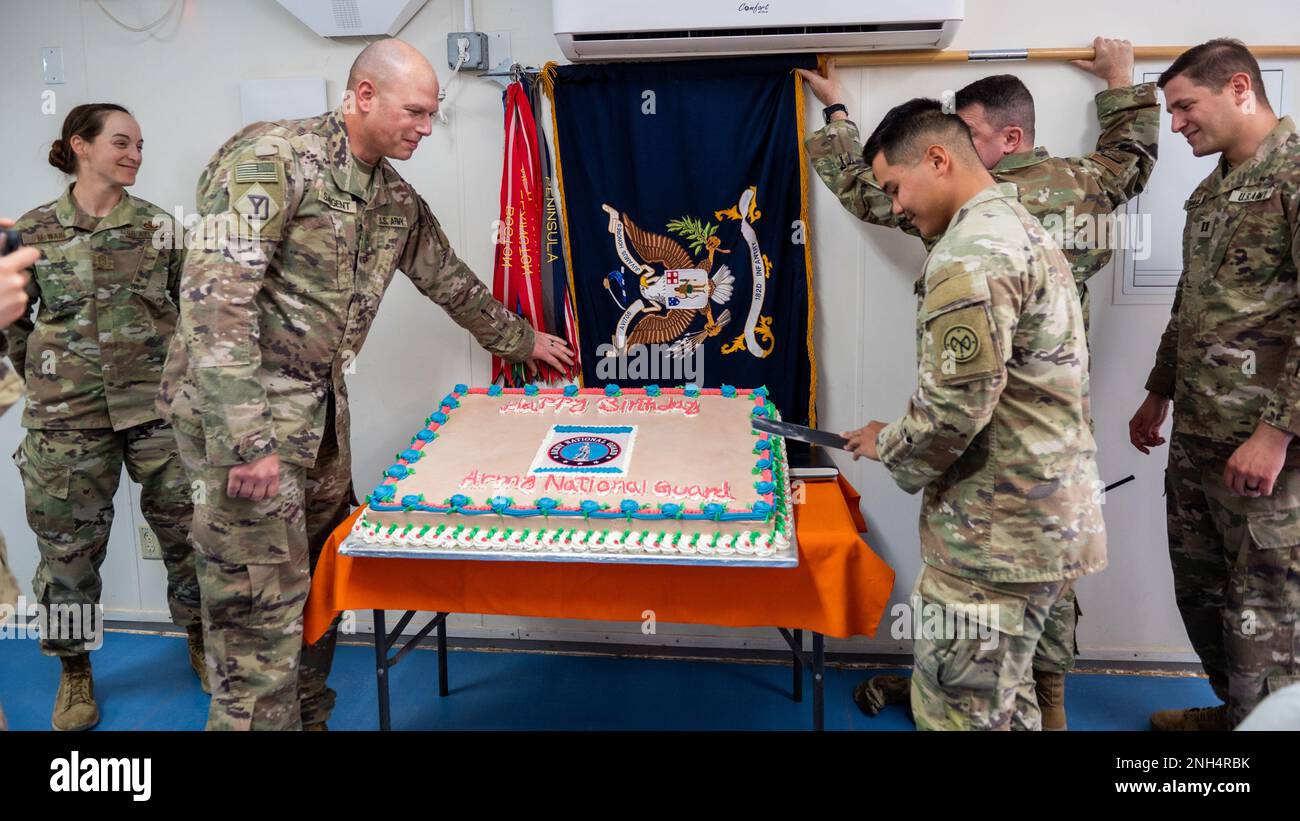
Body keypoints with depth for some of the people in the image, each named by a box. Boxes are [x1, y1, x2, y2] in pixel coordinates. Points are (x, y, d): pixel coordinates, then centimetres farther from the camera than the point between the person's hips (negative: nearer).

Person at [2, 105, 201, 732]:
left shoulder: (158, 225, 3)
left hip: (157, 405, 0)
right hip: (66, 419, 0)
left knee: (187, 528, 5)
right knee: (69, 544, 7)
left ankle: (200, 642, 27)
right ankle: (75, 673, 25)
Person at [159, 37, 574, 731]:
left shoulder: (396, 198, 11)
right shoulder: (274, 157, -15)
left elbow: (448, 278, 27)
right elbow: (215, 291, -23)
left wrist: (522, 340, 35)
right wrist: (246, 438, -28)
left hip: (321, 405, 8)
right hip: (238, 405, -8)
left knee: (317, 581, 14)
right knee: (261, 603, -6)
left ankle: (308, 716, 29)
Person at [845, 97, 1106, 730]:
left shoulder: (971, 254, -18)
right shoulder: (1024, 230, 15)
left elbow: (956, 403, -23)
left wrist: (890, 449, -6)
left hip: (998, 529, -10)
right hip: (1053, 512, 10)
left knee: (955, 711, 0)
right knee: (1006, 700, 21)